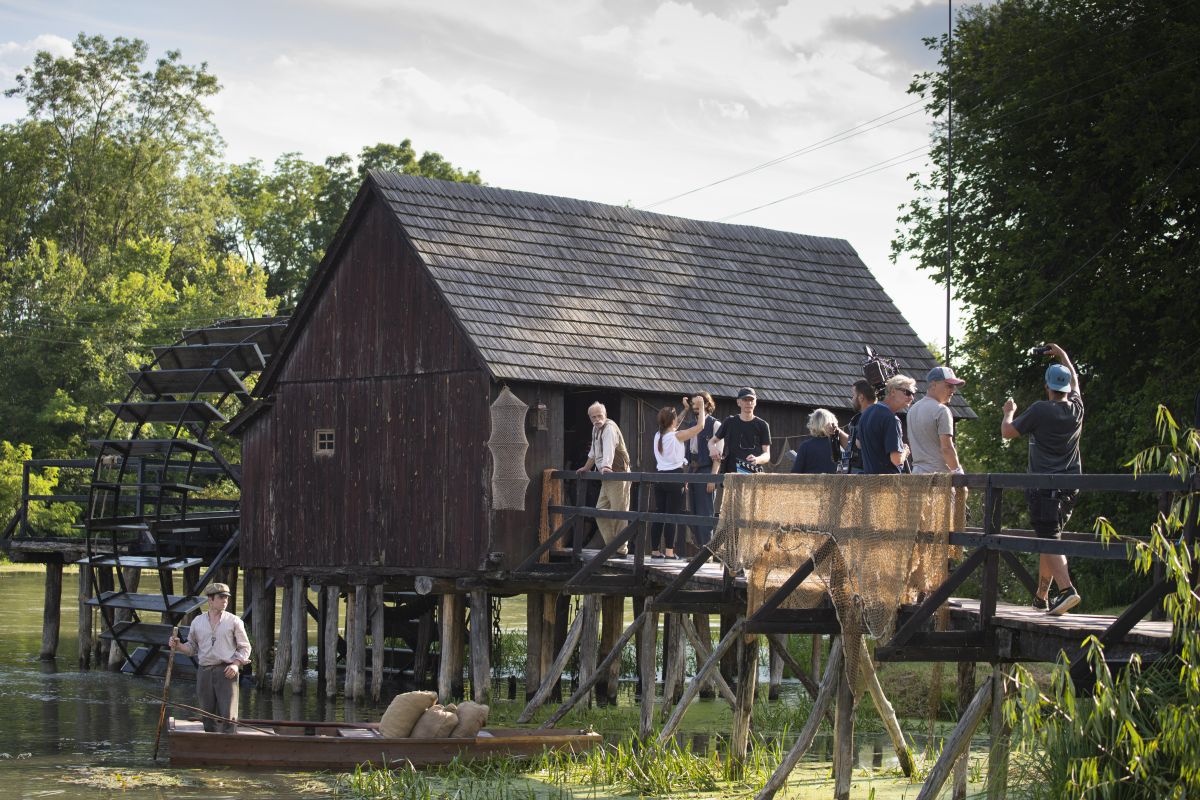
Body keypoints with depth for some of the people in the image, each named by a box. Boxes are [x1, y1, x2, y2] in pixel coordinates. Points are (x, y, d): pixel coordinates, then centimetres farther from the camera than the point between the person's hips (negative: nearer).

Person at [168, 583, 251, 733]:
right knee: (208, 717, 6)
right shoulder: (197, 622, 12)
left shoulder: (234, 621, 4)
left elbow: (244, 647, 5)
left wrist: (236, 664, -10)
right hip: (204, 672, 3)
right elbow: (192, 647, 19)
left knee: (228, 716, -11)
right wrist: (178, 646, 0)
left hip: (226, 672, -3)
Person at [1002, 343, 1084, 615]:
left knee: (1050, 541, -12)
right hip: (1070, 485, 6)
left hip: (1043, 486, -6)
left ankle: (1067, 590, -30)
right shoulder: (1076, 409, 7)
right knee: (1050, 538, 16)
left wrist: (1009, 412, 19)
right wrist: (1063, 356, 43)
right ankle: (1041, 596, 21)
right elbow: (1075, 380, 29)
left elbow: (1008, 432, -1)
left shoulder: (1040, 411, -11)